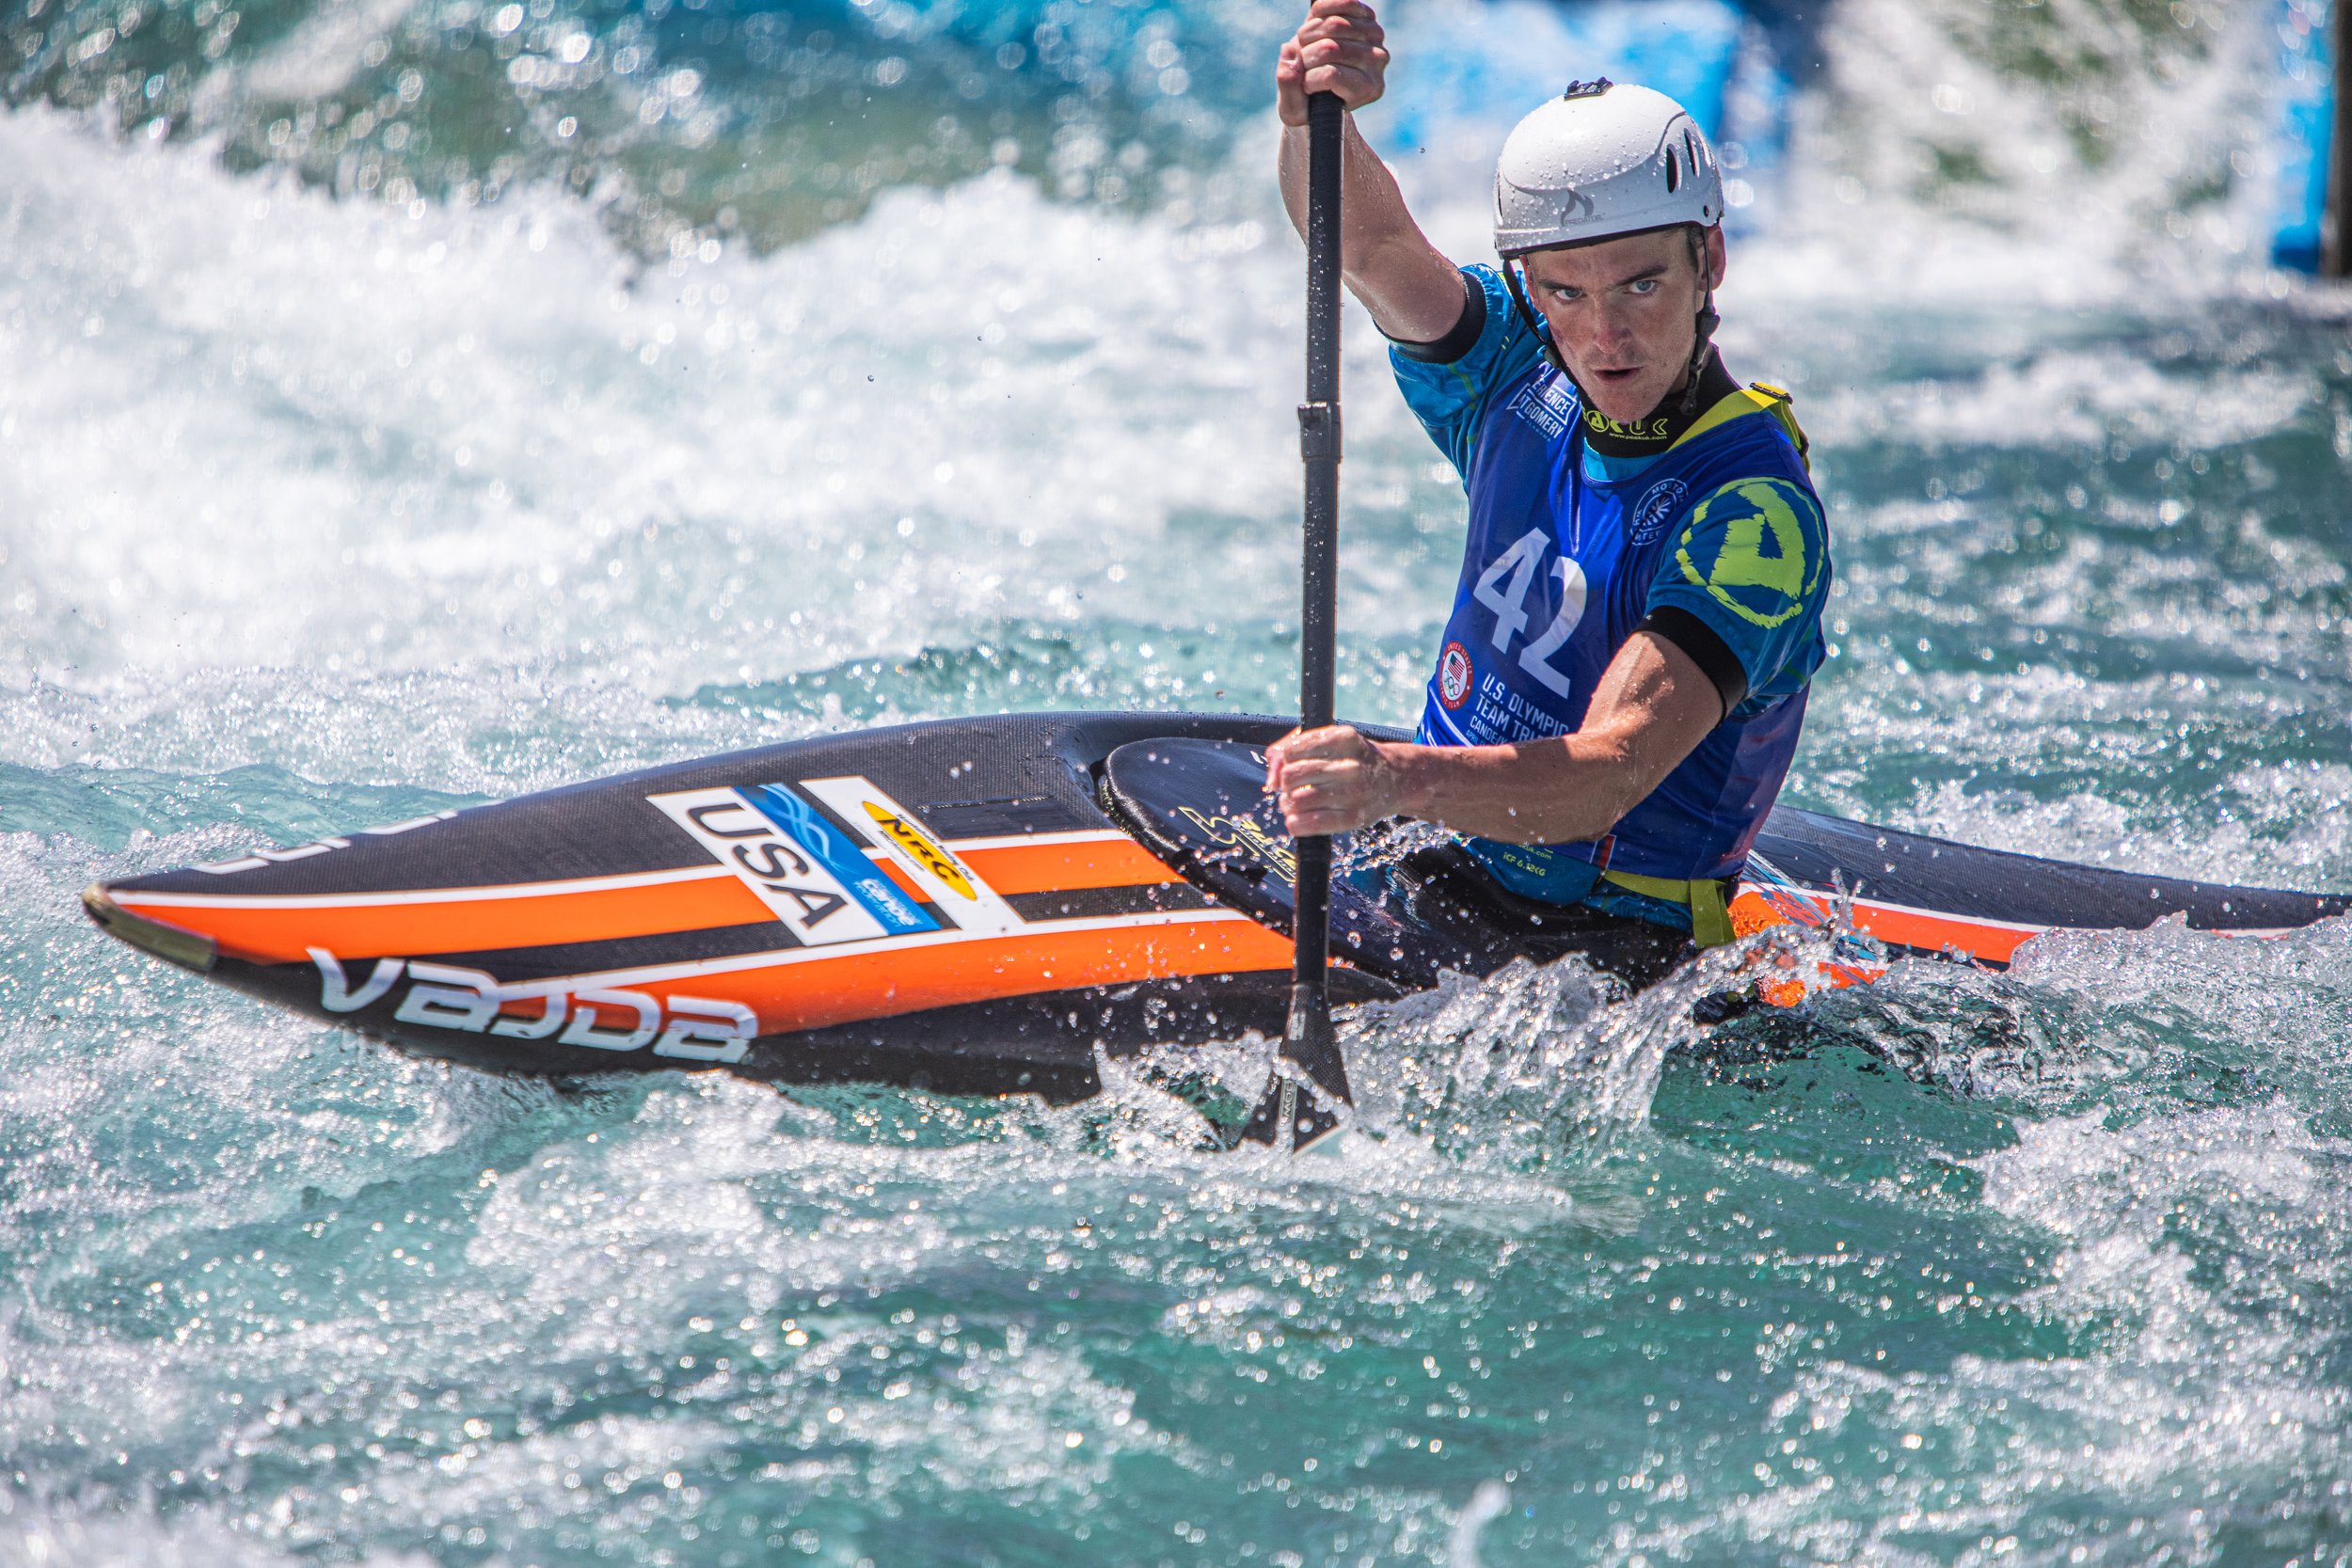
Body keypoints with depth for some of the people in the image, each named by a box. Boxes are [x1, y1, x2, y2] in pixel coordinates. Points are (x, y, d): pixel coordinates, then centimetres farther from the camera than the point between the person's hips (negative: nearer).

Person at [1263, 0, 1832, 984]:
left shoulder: (1754, 512, -20)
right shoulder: (1521, 387, 0)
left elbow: (1609, 774, -32)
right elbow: (1372, 243, -16)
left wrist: (1398, 782, -50)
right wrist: (1317, 118, -38)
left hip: (1611, 959, -6)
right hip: (1435, 870, 6)